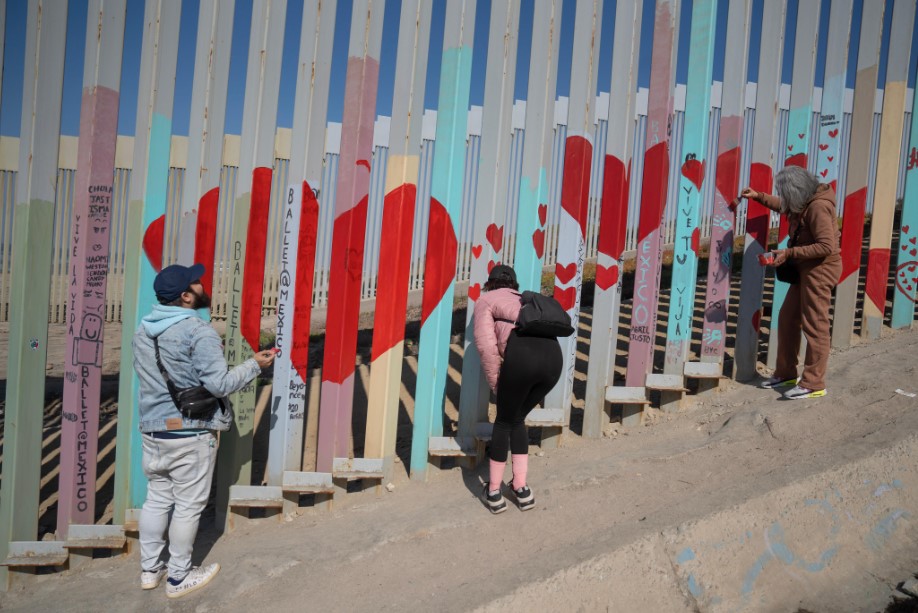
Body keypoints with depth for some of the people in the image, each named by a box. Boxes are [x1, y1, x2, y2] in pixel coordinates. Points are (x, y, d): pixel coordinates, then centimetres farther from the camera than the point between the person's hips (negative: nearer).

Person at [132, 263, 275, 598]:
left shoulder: (143, 329, 6)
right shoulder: (199, 331, -19)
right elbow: (219, 384, -21)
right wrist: (254, 365, -7)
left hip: (153, 430, 7)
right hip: (190, 433, -7)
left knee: (157, 499, 18)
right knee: (188, 506, 7)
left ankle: (149, 569, 31)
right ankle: (179, 578, 20)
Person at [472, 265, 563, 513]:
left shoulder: (486, 300, 22)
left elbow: (486, 343, 5)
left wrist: (495, 381, 12)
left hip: (522, 352, -5)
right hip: (553, 354, 5)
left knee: (504, 422, 17)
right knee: (518, 420, 25)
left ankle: (493, 492, 25)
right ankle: (521, 489, 27)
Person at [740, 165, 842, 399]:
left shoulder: (818, 207, -22)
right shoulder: (805, 202, 7)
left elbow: (827, 247, -27)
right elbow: (784, 207, 31)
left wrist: (789, 253, -23)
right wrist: (759, 196, 20)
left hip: (820, 270, -10)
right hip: (806, 270, 10)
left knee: (814, 325, -4)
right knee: (787, 320, 13)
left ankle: (813, 384, 5)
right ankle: (785, 374, 23)